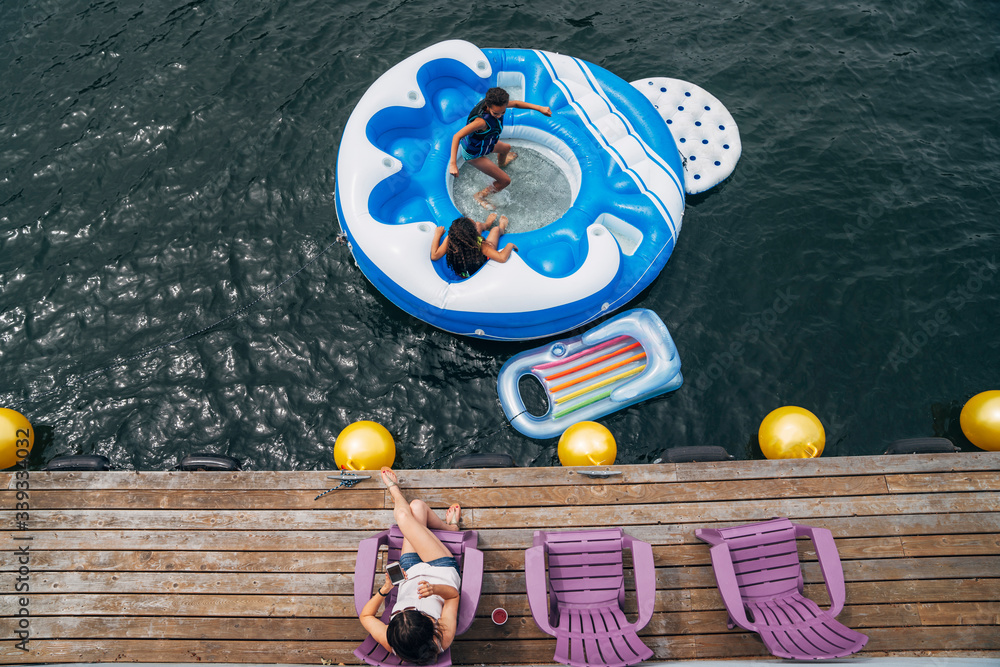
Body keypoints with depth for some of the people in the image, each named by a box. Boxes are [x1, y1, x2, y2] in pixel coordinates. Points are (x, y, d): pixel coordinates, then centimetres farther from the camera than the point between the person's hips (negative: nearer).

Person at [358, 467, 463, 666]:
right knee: (416, 506, -2)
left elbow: (365, 616, -17)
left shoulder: (390, 643, -37)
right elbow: (454, 595, -23)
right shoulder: (444, 638, -39)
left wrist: (383, 591, -32)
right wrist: (436, 589, -43)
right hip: (444, 570, -1)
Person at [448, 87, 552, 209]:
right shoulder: (482, 120, -45)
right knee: (505, 180, 0)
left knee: (506, 148, 36)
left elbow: (515, 103, -2)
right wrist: (453, 164, -49)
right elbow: (457, 136, -42)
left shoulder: (495, 103, -21)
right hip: (474, 154, -8)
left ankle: (502, 164, 74)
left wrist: (539, 108, -9)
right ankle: (479, 196, 24)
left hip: (482, 143, 8)